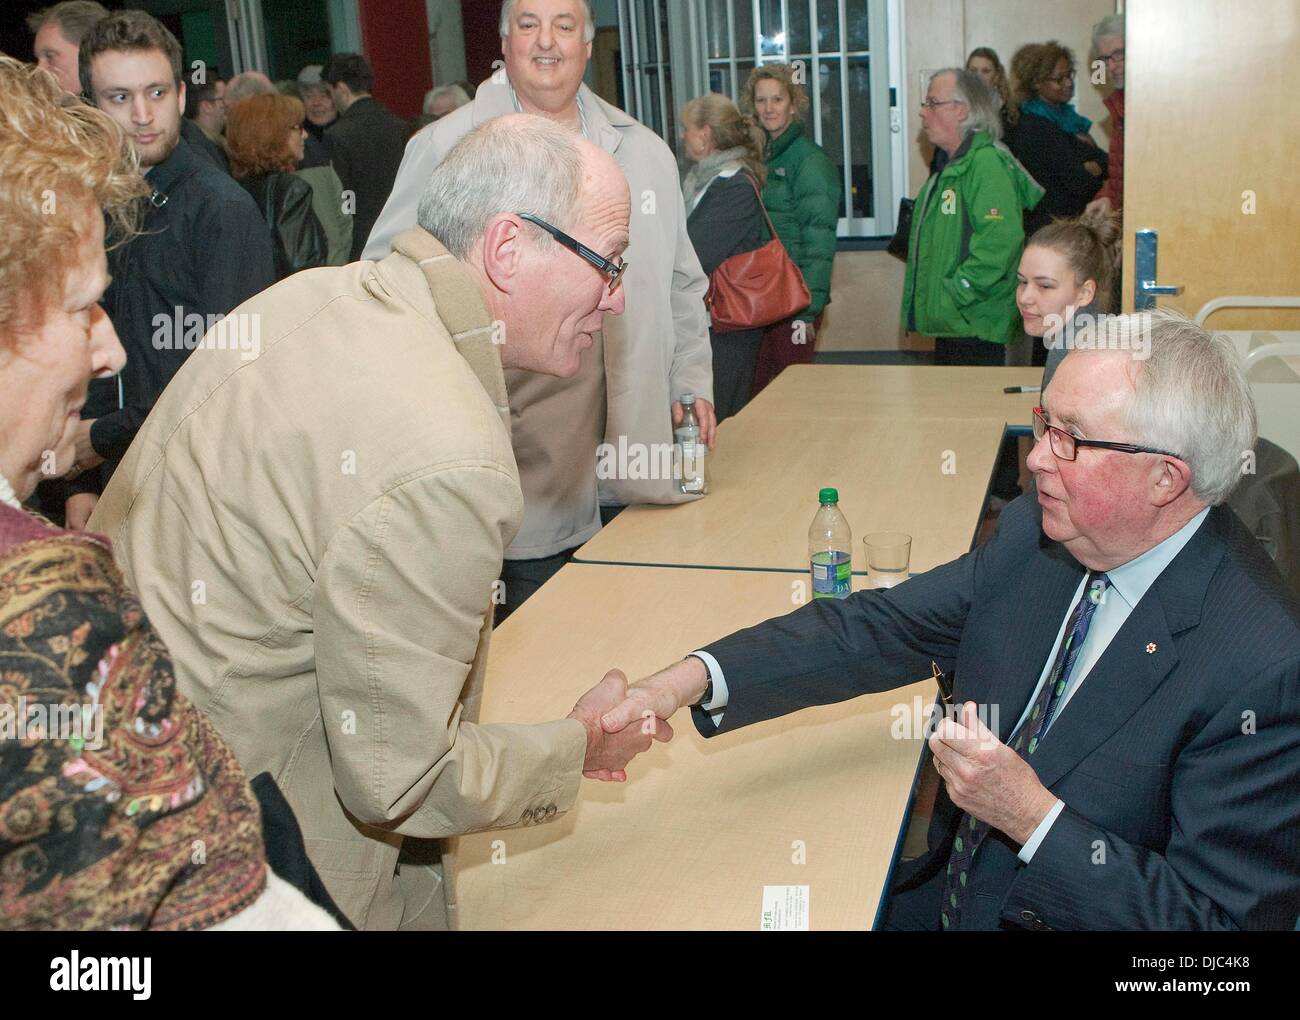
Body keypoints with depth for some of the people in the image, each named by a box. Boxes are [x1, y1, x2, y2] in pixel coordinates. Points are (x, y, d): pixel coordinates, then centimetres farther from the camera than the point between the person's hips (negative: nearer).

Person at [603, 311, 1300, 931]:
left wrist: (1032, 814, -29)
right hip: (945, 892, 6)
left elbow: (1220, 919, -21)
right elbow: (882, 628, -5)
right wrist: (693, 677, -17)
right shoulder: (1034, 533, -6)